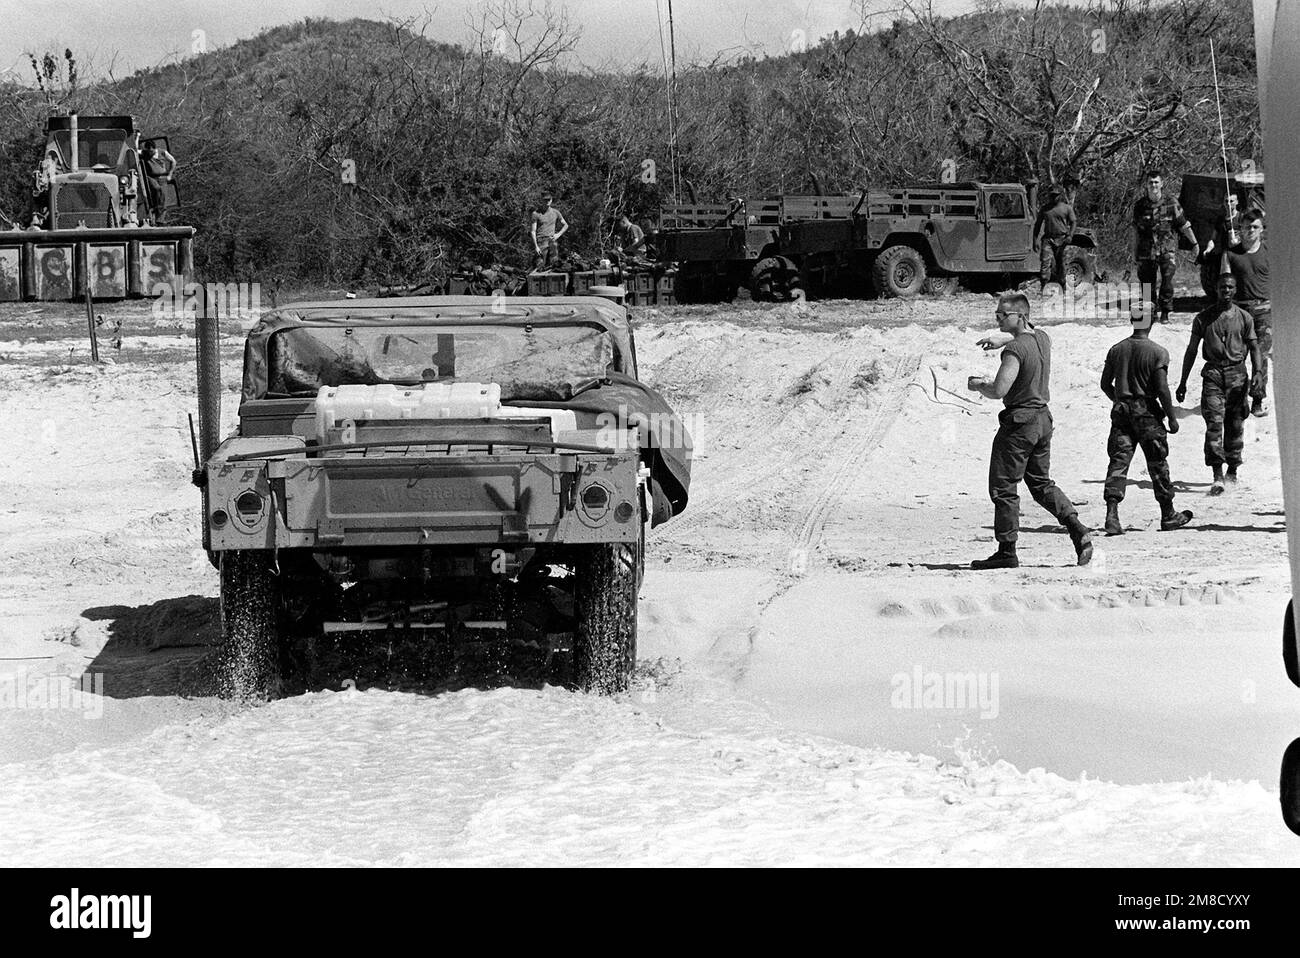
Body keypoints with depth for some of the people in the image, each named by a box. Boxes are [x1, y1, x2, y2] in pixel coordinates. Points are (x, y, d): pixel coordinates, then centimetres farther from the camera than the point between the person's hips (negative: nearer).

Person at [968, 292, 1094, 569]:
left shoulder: (1015, 350, -20)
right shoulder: (1042, 338, 7)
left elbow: (999, 390, -26)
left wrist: (978, 385, -7)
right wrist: (1002, 339, 33)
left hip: (1019, 423, -9)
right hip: (1043, 418, 9)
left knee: (1003, 488, 0)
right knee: (1040, 483, 18)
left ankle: (1007, 551, 2)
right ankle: (1079, 531, 6)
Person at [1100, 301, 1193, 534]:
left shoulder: (1117, 349, 3)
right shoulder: (1157, 352, -11)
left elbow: (1105, 384, 8)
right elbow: (1162, 389, -14)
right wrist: (1171, 418, -5)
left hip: (1121, 412, 3)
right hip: (1147, 413, -3)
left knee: (1118, 462, 1)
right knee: (1158, 464, 9)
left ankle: (1112, 514, -14)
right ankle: (1168, 515, 20)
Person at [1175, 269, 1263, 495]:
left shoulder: (1244, 318, 7)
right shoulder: (1203, 318, 6)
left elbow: (1253, 347, 9)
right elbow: (1192, 350, 10)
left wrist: (1257, 372, -9)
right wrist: (1183, 382, 10)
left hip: (1237, 373, 1)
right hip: (1213, 373, -1)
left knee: (1235, 425, 4)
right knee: (1214, 423, -12)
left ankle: (1232, 472, 17)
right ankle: (1217, 476, -17)